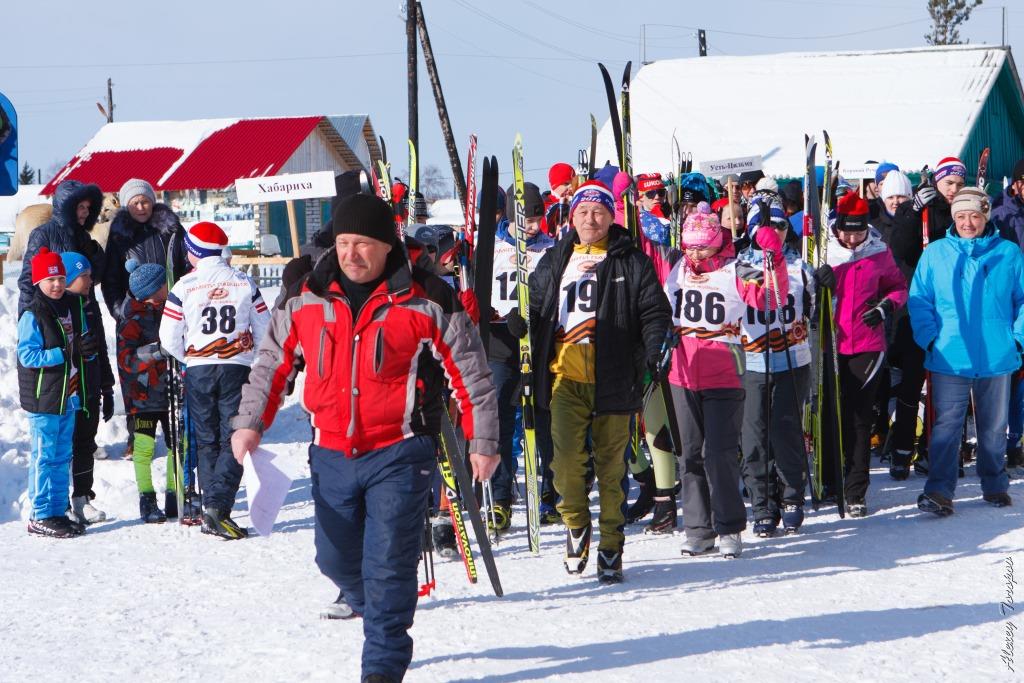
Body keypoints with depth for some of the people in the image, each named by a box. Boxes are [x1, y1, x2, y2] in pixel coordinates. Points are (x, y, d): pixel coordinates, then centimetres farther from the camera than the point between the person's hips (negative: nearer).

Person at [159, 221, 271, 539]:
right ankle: (218, 507, -15)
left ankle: (212, 508, 12)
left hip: (198, 370, 0)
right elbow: (264, 330, 5)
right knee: (233, 440, 0)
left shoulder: (184, 287, -6)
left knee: (207, 441, 12)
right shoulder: (245, 283, 0)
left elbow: (169, 338, -3)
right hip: (237, 369, 0)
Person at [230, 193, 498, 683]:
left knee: (388, 564, -8)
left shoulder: (426, 302, -7)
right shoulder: (307, 301, 3)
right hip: (332, 455, 4)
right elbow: (272, 363, 13)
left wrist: (482, 442, 0)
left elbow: (471, 373, -1)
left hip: (398, 454, -4)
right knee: (336, 558, 14)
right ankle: (369, 603, 43)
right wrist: (250, 423, 4)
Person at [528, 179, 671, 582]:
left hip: (612, 380, -1)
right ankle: (575, 523, 10)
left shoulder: (631, 262, 7)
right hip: (565, 376, 1)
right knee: (567, 456, -14)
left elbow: (654, 314, 3)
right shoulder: (554, 261, 15)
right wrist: (532, 362, 8)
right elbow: (534, 311, 20)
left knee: (611, 464, 3)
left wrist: (650, 359, -7)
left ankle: (611, 548, 12)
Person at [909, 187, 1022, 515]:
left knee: (994, 426, 13)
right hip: (950, 358, -1)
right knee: (946, 425, -8)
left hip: (997, 357, 1)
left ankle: (995, 486, 27)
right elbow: (919, 300, 3)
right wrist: (930, 338, -8)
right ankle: (939, 491, -10)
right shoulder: (935, 253, 3)